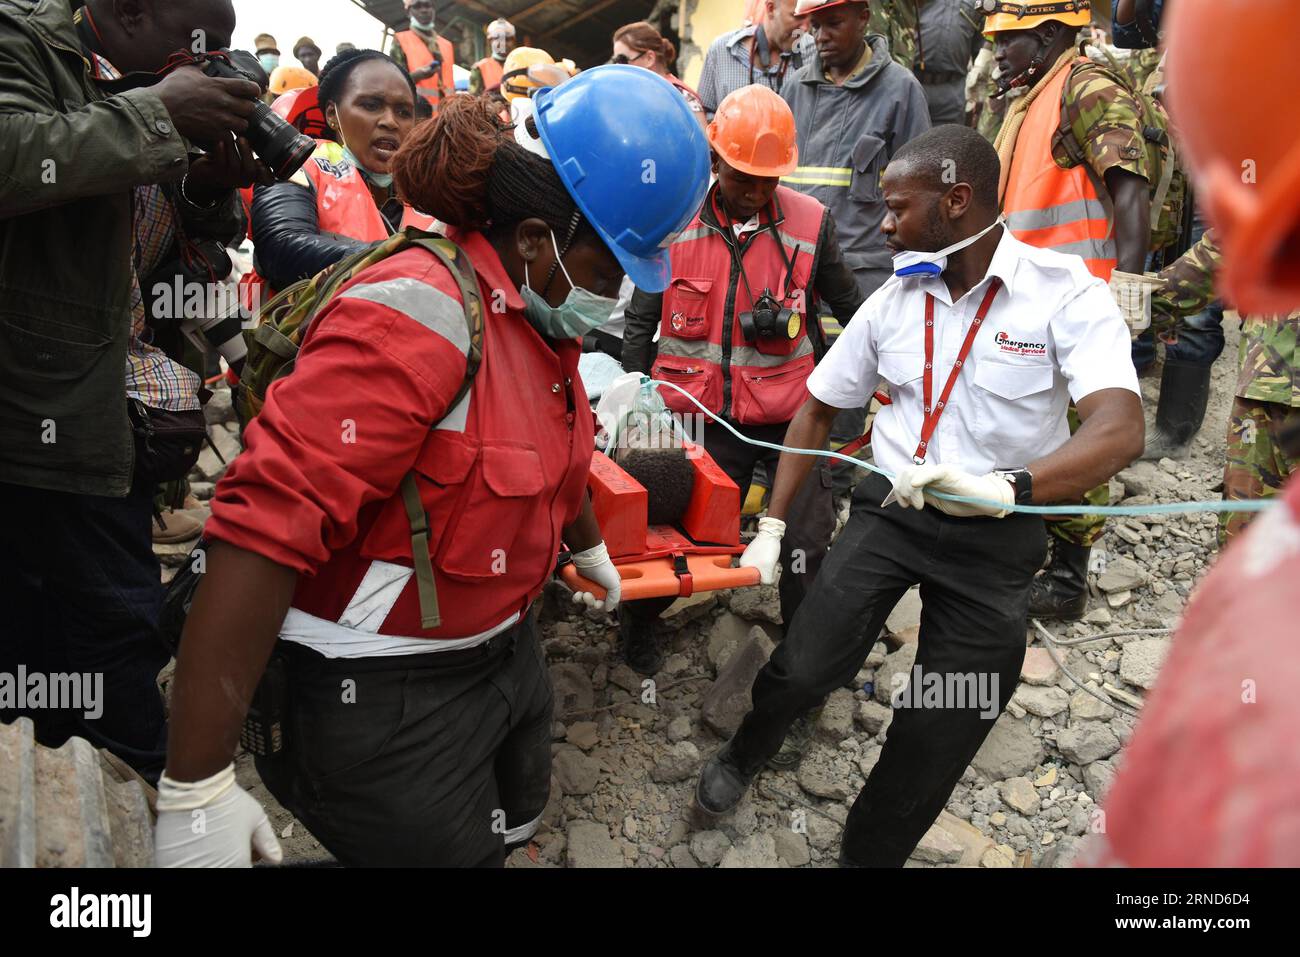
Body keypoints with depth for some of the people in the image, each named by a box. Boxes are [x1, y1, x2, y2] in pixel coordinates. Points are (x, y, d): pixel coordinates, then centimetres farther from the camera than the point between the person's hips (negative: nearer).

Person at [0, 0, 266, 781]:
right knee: (119, 625, -4)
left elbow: (187, 261, 20)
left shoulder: (147, 91, 16)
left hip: (116, 401, 8)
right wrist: (159, 114, -22)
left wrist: (212, 185, 0)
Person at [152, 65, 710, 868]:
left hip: (505, 649, 9)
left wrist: (590, 548, 39)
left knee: (516, 830, 24)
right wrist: (197, 786, -31)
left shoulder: (545, 317, 3)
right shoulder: (419, 318, -26)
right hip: (381, 694, -9)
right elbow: (263, 528, -32)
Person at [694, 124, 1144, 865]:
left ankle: (867, 853, 34)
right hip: (892, 508, 2)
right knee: (805, 667, -14)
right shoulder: (892, 302, 1)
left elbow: (1121, 429, -26)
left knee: (941, 735, 6)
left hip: (998, 536, -2)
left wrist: (1005, 487, -43)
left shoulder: (1066, 293, -13)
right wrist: (773, 527, 5)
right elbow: (817, 412, 10)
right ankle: (745, 755, 21)